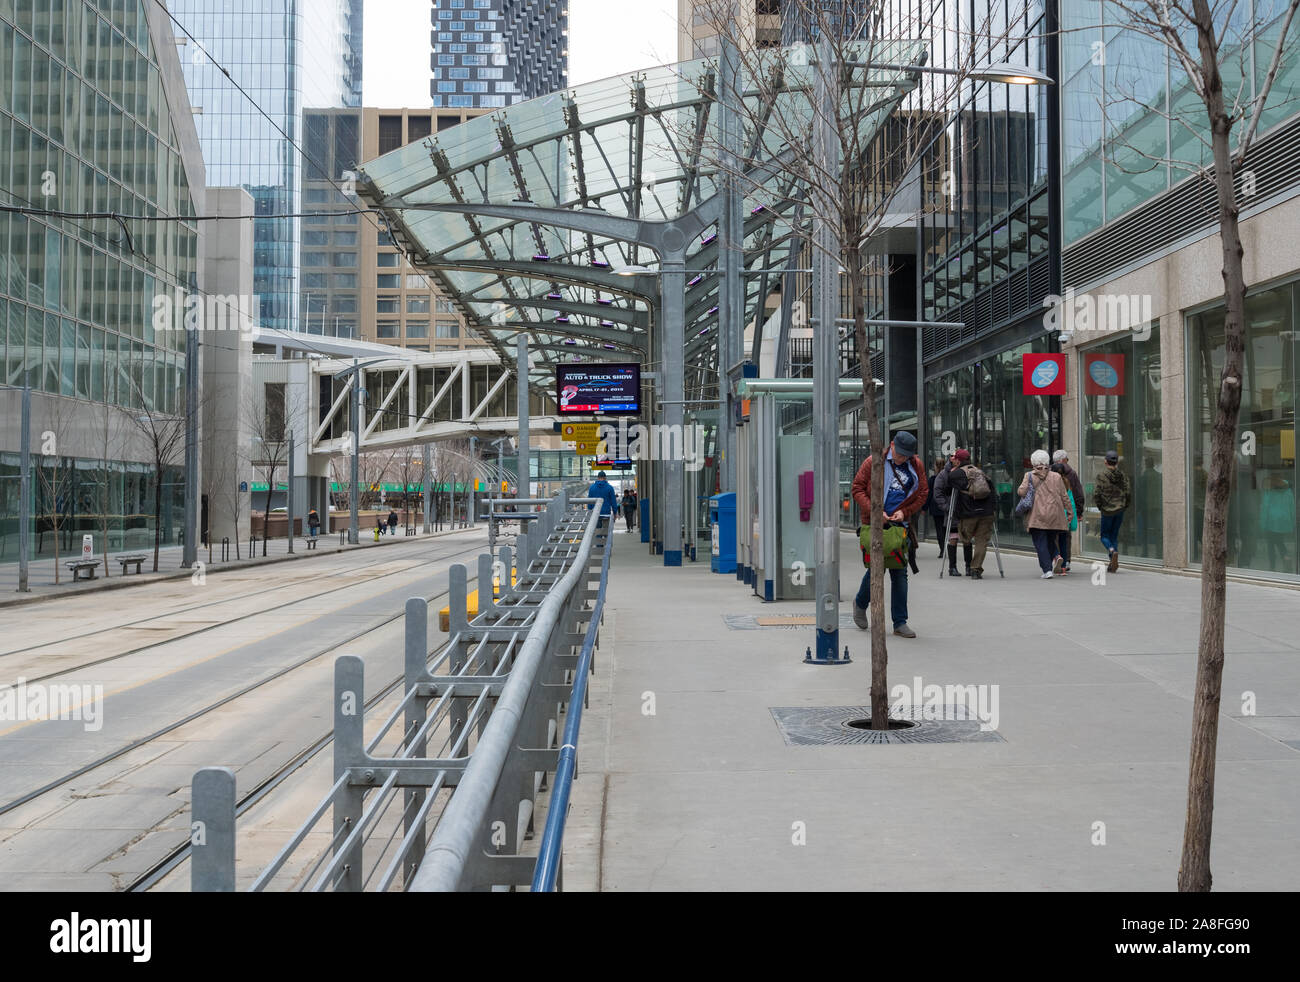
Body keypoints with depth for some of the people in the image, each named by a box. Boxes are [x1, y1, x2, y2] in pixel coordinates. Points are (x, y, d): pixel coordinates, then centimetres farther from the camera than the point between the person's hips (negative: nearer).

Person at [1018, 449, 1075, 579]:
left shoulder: (1030, 476, -2)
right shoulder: (1056, 477, 7)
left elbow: (1021, 492, -10)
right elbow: (1064, 496, 8)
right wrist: (1069, 512, 14)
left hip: (1037, 516, -3)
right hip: (1055, 515, 3)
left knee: (1040, 543, -1)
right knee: (1051, 540, 19)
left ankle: (1047, 569, -9)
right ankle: (1056, 556, -8)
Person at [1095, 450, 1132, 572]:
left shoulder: (1102, 475, -11)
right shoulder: (1123, 475, 2)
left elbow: (1097, 493, -13)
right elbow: (1128, 492, -1)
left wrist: (1099, 505, 3)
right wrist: (1125, 505, 13)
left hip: (1107, 510, -4)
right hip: (1120, 509, 4)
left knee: (1105, 535, 8)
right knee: (1114, 535, 14)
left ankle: (1112, 551, -22)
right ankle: (1113, 564, 9)